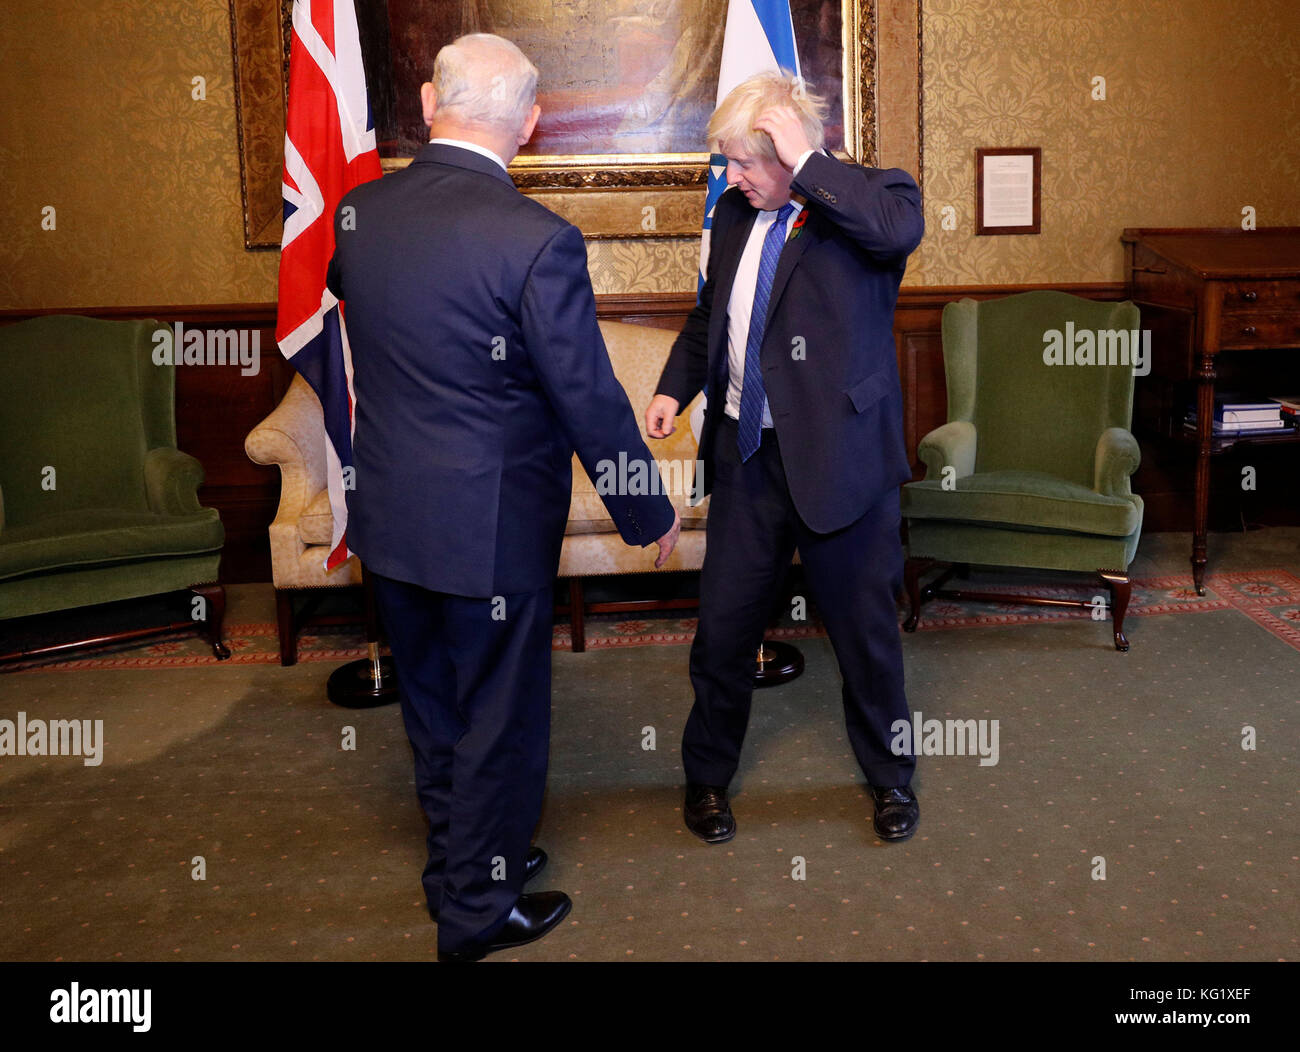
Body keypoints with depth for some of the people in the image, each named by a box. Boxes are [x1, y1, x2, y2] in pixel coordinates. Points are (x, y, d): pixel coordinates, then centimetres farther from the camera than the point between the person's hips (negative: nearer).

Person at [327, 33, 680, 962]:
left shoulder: (359, 212, -4)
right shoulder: (536, 240, -23)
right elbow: (588, 399, -18)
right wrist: (650, 513, -3)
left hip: (387, 520, 6)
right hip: (491, 530, -6)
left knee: (434, 709, 23)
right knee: (498, 721, 13)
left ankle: (462, 859, 44)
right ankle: (478, 911, 29)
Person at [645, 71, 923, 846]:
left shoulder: (865, 197, -9)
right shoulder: (736, 214, 9)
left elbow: (900, 227, -34)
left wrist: (807, 162, -27)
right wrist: (675, 387, 8)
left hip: (839, 454, -5)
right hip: (746, 454, 5)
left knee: (865, 628, 10)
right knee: (724, 623, 11)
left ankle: (891, 780, 33)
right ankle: (709, 777, 32)